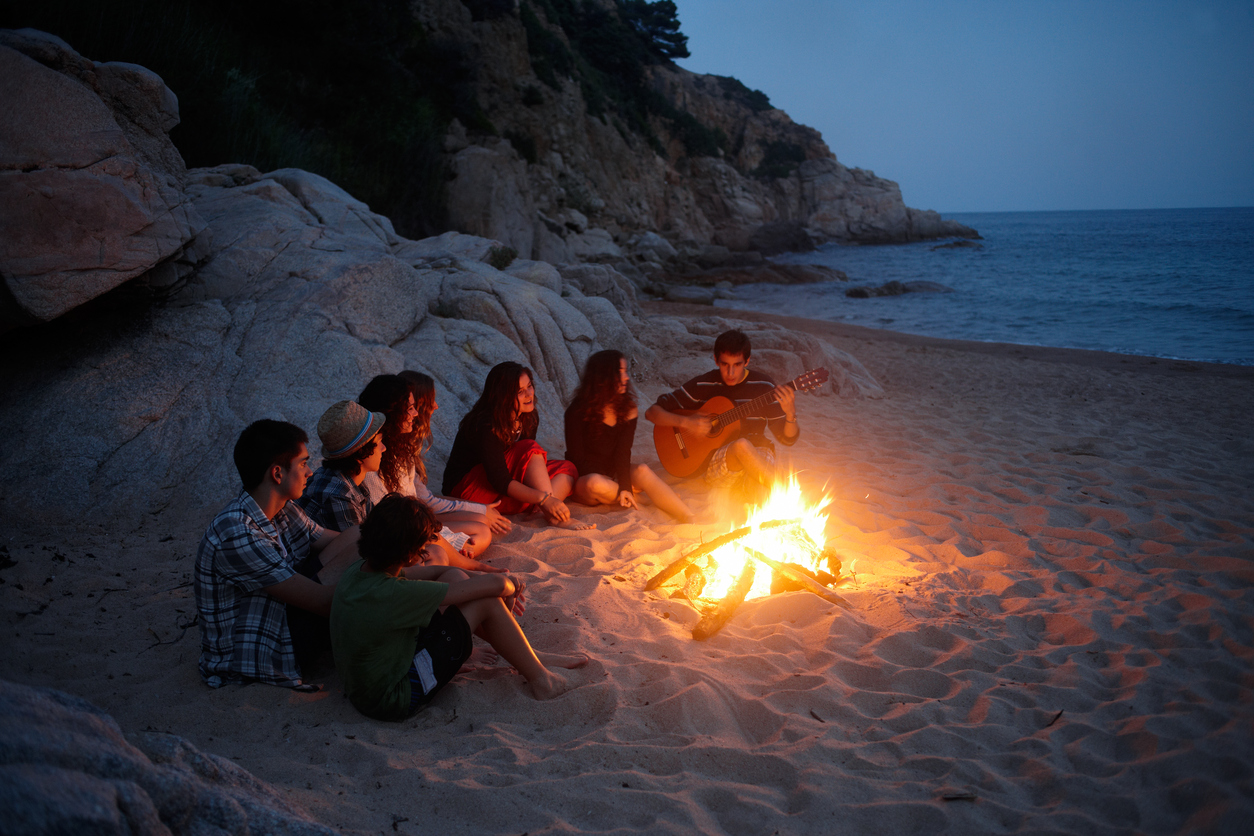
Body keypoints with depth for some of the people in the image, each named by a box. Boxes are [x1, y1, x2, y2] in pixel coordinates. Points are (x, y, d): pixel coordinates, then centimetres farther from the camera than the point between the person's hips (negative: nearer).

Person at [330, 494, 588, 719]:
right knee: (486, 601, -12)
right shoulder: (392, 595, -32)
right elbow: (493, 584, -25)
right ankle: (540, 679, 7)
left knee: (455, 577, 8)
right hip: (394, 700, -9)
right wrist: (510, 584, -1)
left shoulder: (358, 570, -6)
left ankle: (529, 656, 20)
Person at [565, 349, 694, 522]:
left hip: (613, 473, 4)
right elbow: (577, 458, -13)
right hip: (583, 480, -3)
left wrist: (624, 486, -28)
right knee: (595, 483, -39)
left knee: (642, 470, -28)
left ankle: (689, 520, -37)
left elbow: (623, 452, -10)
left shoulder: (628, 409, 1)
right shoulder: (577, 412, -12)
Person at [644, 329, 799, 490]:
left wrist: (790, 415, -18)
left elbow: (788, 439, 4)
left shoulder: (763, 385, 2)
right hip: (715, 462, 0)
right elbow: (652, 411, 1)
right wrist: (685, 422, -16)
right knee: (741, 445, -37)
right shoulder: (701, 386, 0)